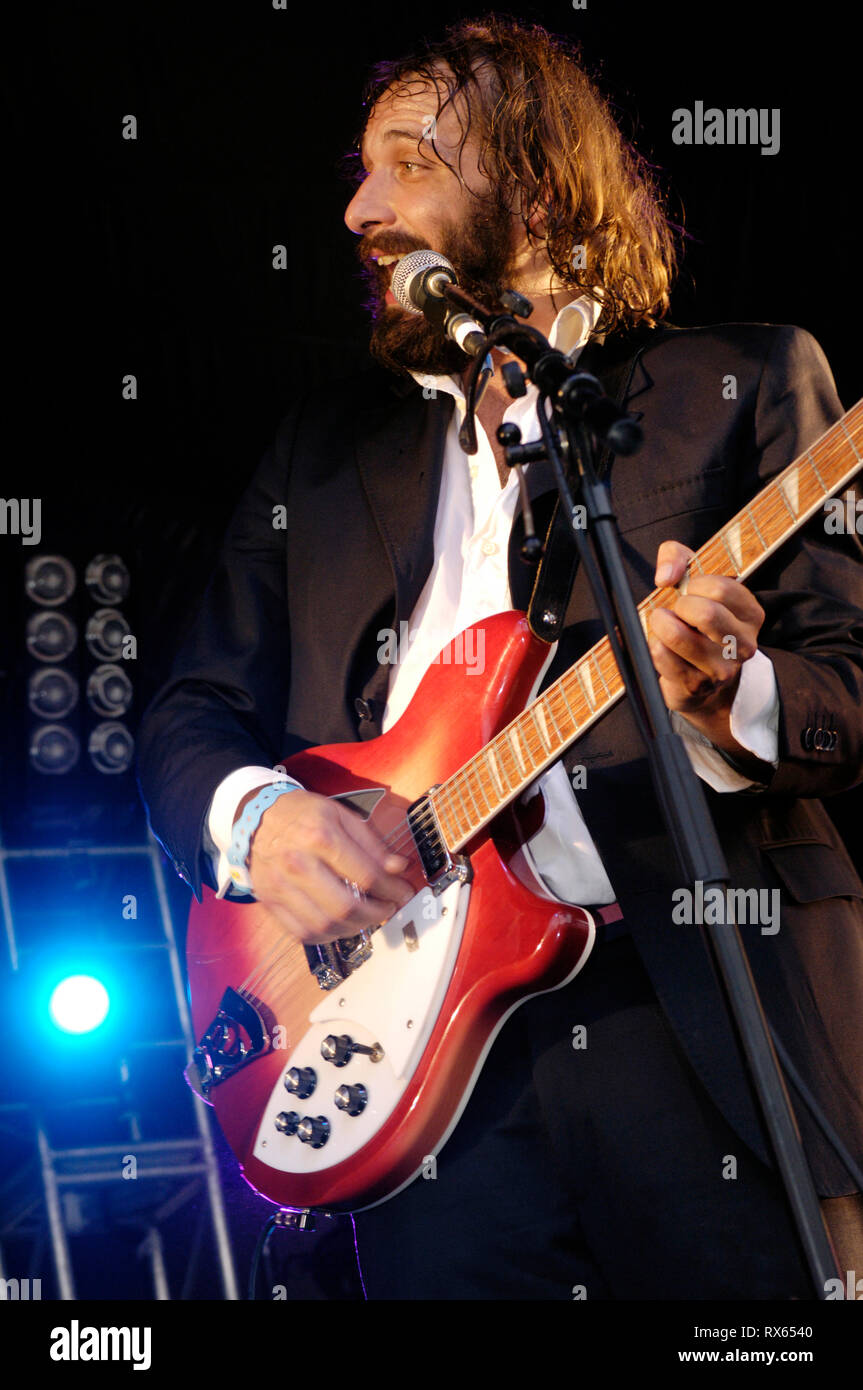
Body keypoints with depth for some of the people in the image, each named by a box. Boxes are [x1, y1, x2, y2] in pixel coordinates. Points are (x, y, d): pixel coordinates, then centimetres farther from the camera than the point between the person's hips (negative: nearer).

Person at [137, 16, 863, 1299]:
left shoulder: (744, 384, 7)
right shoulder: (323, 445, 19)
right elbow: (191, 712, 16)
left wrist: (731, 702, -22)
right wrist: (252, 817, -5)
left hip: (720, 1043, -2)